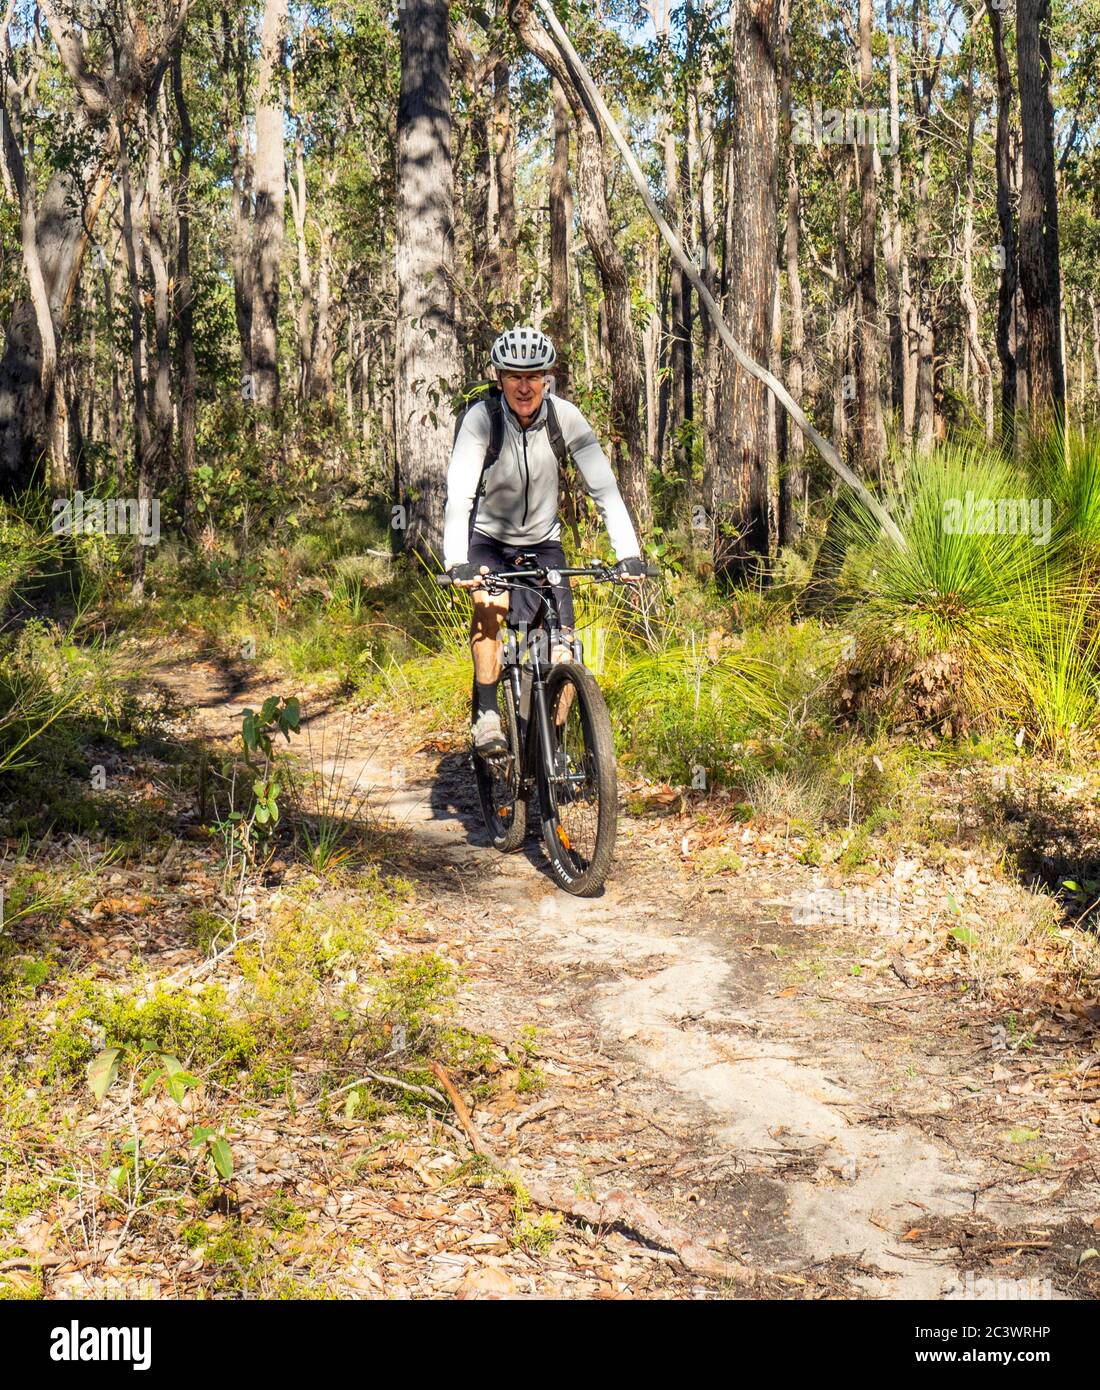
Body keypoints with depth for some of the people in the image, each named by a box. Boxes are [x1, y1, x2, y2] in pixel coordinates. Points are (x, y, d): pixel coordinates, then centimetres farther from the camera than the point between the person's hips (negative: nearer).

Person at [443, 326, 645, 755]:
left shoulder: (565, 416, -18)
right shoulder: (482, 418, -23)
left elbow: (604, 487, -20)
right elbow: (459, 493, -32)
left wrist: (627, 553, -32)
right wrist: (457, 561, -46)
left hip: (542, 541, 2)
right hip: (488, 537, -2)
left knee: (562, 651, -9)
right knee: (491, 604, -31)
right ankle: (486, 714, -18)